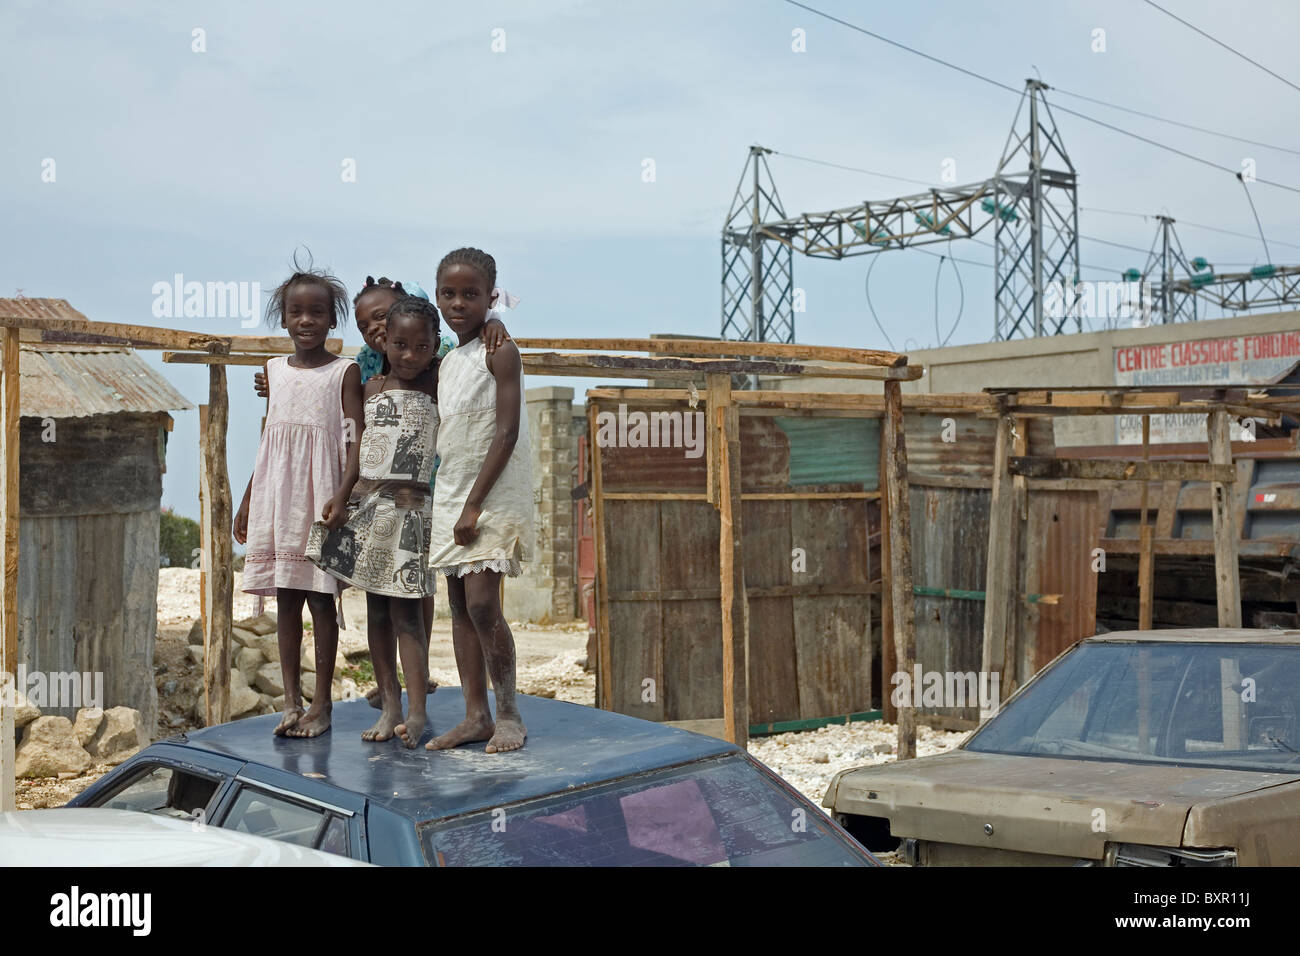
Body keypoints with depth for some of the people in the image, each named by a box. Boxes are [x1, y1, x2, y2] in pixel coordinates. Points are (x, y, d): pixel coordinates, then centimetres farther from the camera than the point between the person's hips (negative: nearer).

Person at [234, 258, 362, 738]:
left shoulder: (345, 372, -1)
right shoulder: (275, 369, 12)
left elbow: (354, 441, -6)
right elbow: (269, 438, 17)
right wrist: (247, 501, 17)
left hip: (320, 492, -4)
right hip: (277, 493, 5)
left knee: (320, 599, -1)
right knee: (285, 599, 6)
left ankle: (322, 704, 7)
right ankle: (292, 702, 13)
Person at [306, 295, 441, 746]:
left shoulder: (437, 383, -3)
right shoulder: (373, 386, 10)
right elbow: (362, 445, 12)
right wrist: (341, 499, 8)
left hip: (410, 506, -6)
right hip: (369, 506, 6)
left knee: (405, 608, -8)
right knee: (376, 607, 7)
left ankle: (417, 709, -4)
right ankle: (389, 705, 13)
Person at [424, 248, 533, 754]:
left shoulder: (499, 351, -8)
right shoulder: (447, 363, 14)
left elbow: (507, 432, -15)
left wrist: (475, 503, -18)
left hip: (495, 492, -8)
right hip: (450, 492, 8)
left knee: (482, 602, -14)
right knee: (459, 604, 6)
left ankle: (508, 713, -1)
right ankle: (475, 714, 12)